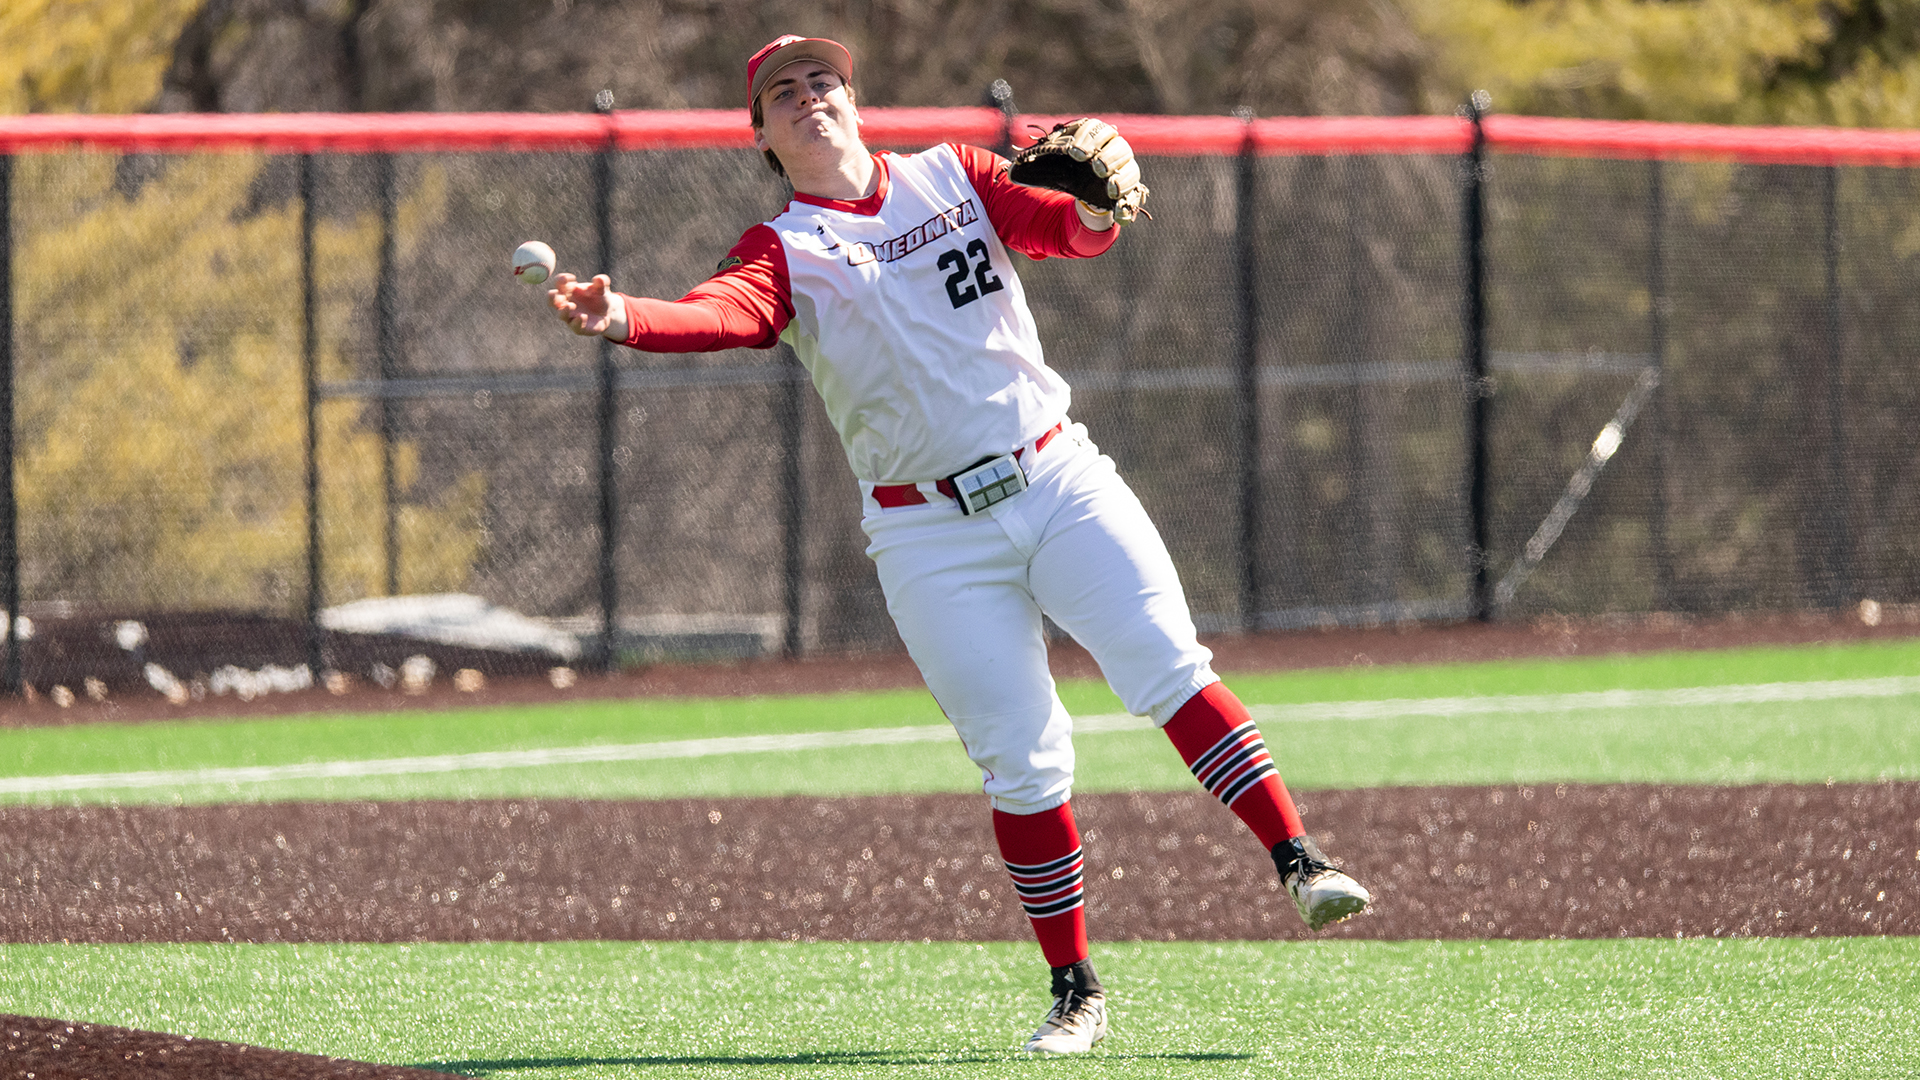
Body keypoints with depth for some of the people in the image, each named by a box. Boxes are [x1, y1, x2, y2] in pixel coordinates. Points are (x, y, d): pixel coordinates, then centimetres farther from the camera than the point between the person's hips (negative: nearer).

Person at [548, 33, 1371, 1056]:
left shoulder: (953, 175, 8)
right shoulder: (784, 251, 1)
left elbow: (1073, 231, -7)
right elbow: (722, 312, -21)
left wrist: (1099, 193, -32)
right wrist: (625, 318, -43)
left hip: (1059, 479, 1)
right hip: (933, 537, -1)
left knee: (1170, 670, -15)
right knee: (1022, 761, -5)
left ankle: (1299, 863, -12)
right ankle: (1075, 990, 5)